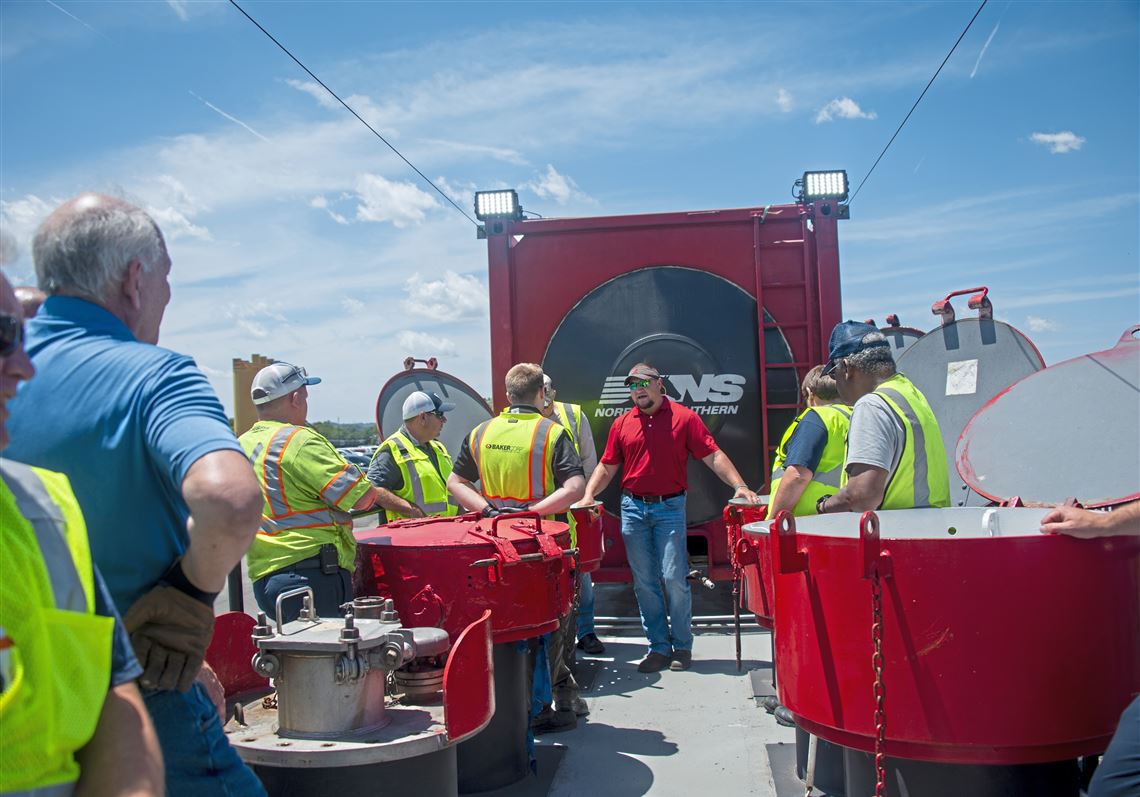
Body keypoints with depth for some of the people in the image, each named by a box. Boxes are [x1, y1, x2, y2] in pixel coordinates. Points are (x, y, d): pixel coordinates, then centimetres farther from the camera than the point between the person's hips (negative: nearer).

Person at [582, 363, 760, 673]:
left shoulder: (684, 418, -1)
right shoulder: (622, 424, 8)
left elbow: (713, 456, -6)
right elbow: (607, 467, 12)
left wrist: (739, 485, -18)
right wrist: (588, 494, -3)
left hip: (670, 508, -3)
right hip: (633, 508, 3)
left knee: (674, 578, -4)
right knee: (644, 581, 6)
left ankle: (683, 646, 12)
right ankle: (659, 647, 16)